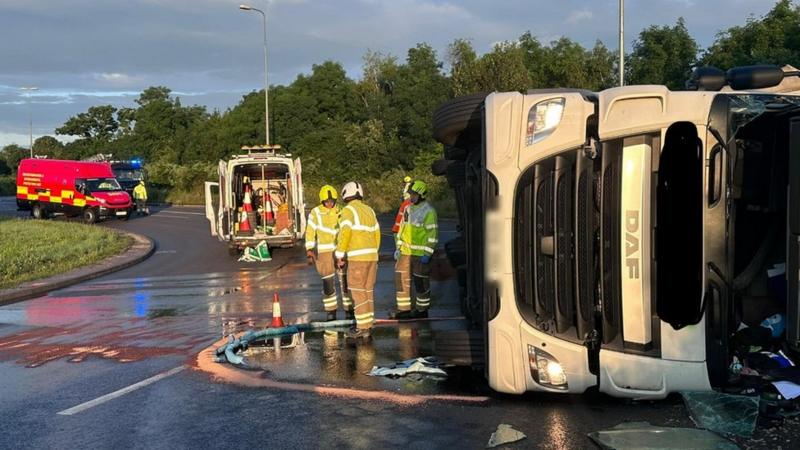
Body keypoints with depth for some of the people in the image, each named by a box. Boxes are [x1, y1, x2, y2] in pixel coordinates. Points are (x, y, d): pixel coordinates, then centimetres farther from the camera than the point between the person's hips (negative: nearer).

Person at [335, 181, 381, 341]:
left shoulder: (348, 211, -7)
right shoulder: (369, 210, 14)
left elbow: (344, 234, -15)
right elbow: (377, 234, 16)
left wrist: (339, 256, -8)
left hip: (357, 257, -7)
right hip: (372, 256, 7)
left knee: (357, 292, -4)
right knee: (368, 291, 13)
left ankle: (362, 328, -5)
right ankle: (368, 325, 17)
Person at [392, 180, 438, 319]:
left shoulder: (428, 211, -11)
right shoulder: (408, 209, 13)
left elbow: (432, 234, -14)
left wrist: (427, 254, -19)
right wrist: (398, 248, 16)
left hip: (420, 254, -7)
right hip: (405, 252, 7)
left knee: (421, 282, 3)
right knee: (401, 278, 5)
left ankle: (422, 309, 15)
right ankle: (404, 308, 14)